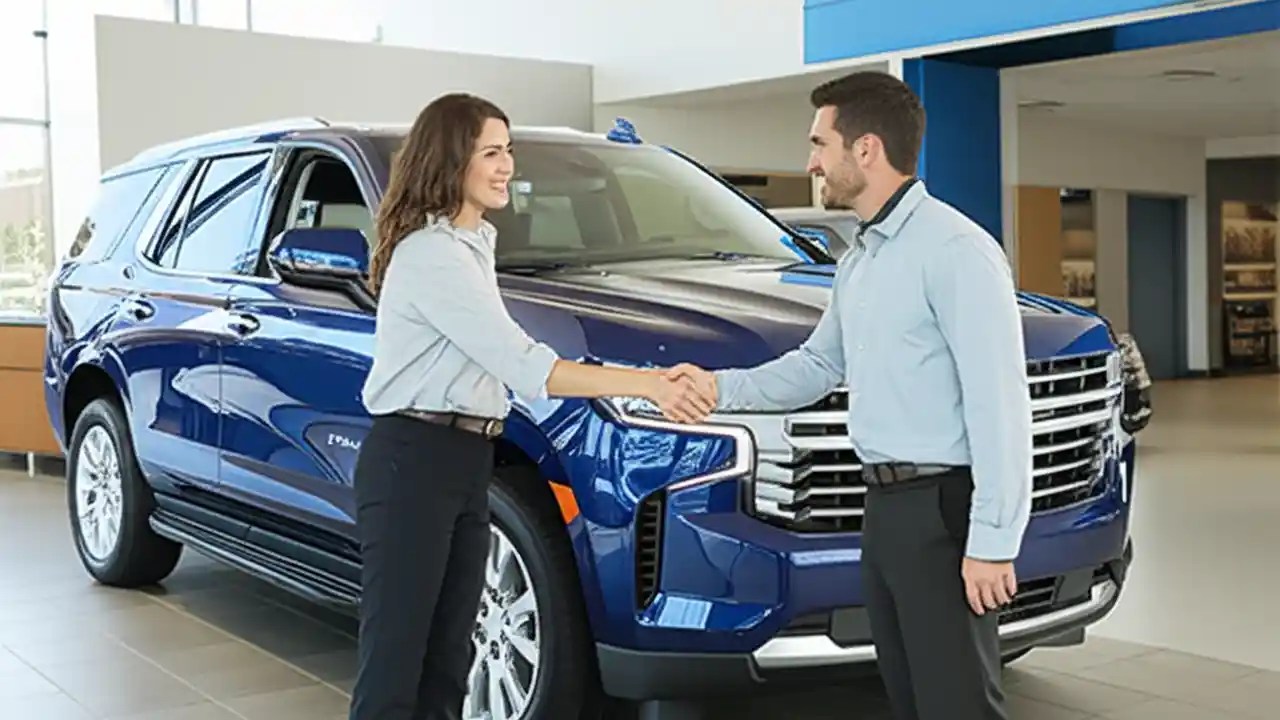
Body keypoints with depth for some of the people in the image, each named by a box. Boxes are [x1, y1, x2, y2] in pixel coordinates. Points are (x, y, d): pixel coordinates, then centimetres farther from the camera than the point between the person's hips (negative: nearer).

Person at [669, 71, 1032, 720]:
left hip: (942, 508, -9)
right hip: (885, 506, 9)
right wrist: (721, 387, 8)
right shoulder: (858, 260, 15)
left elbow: (999, 402, -19)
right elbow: (818, 365, 22)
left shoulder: (954, 250, -16)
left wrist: (992, 542, -21)